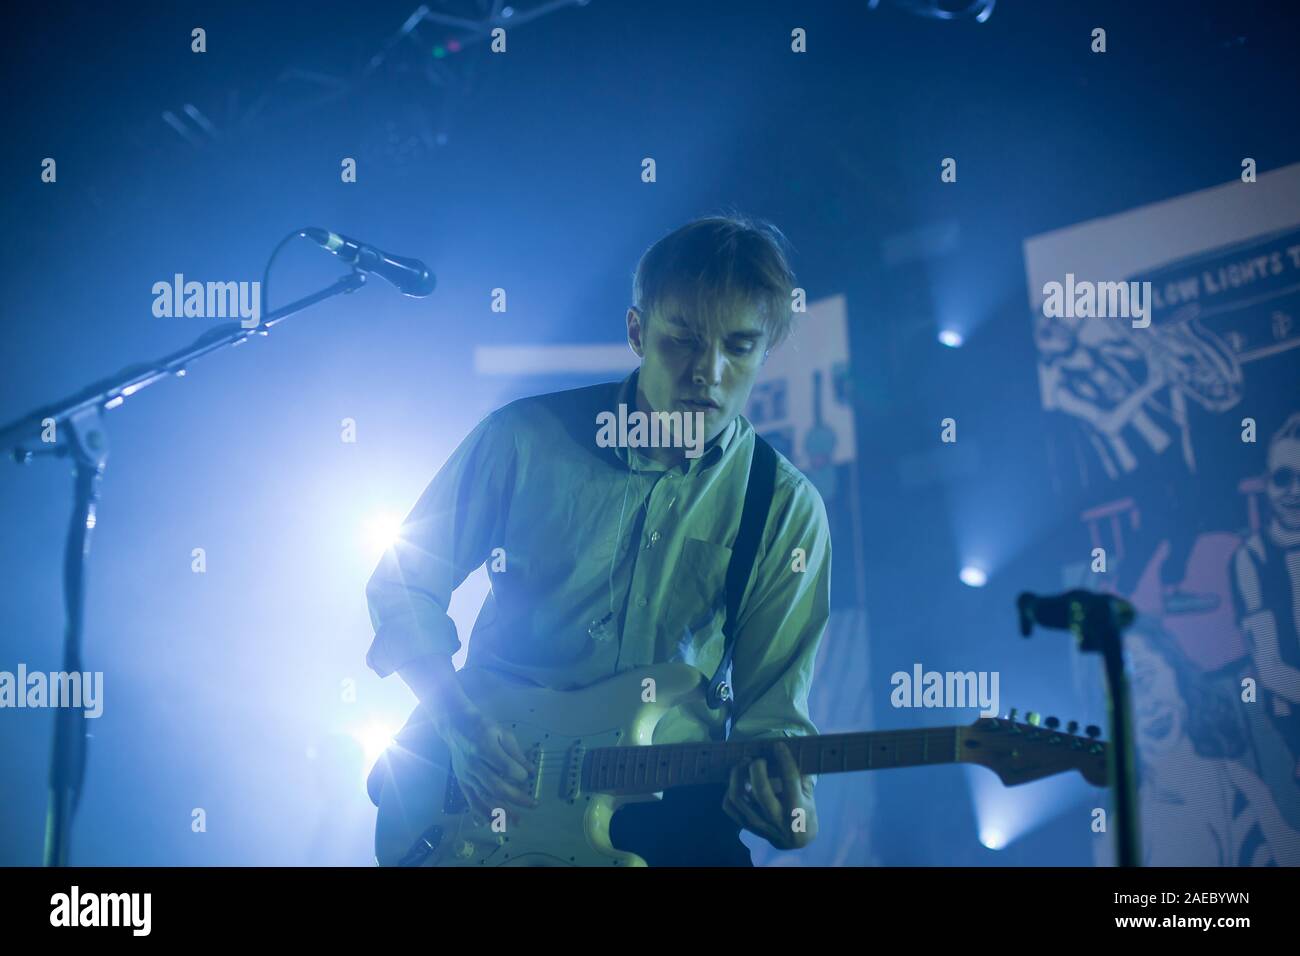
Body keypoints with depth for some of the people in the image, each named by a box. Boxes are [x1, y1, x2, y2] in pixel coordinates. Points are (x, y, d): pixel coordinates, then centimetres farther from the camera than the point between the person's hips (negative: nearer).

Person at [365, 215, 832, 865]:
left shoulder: (786, 511, 0)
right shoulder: (527, 437, -3)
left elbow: (771, 701, 3)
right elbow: (403, 581, 5)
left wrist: (784, 798, -19)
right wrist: (459, 724, -9)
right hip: (488, 781, -1)